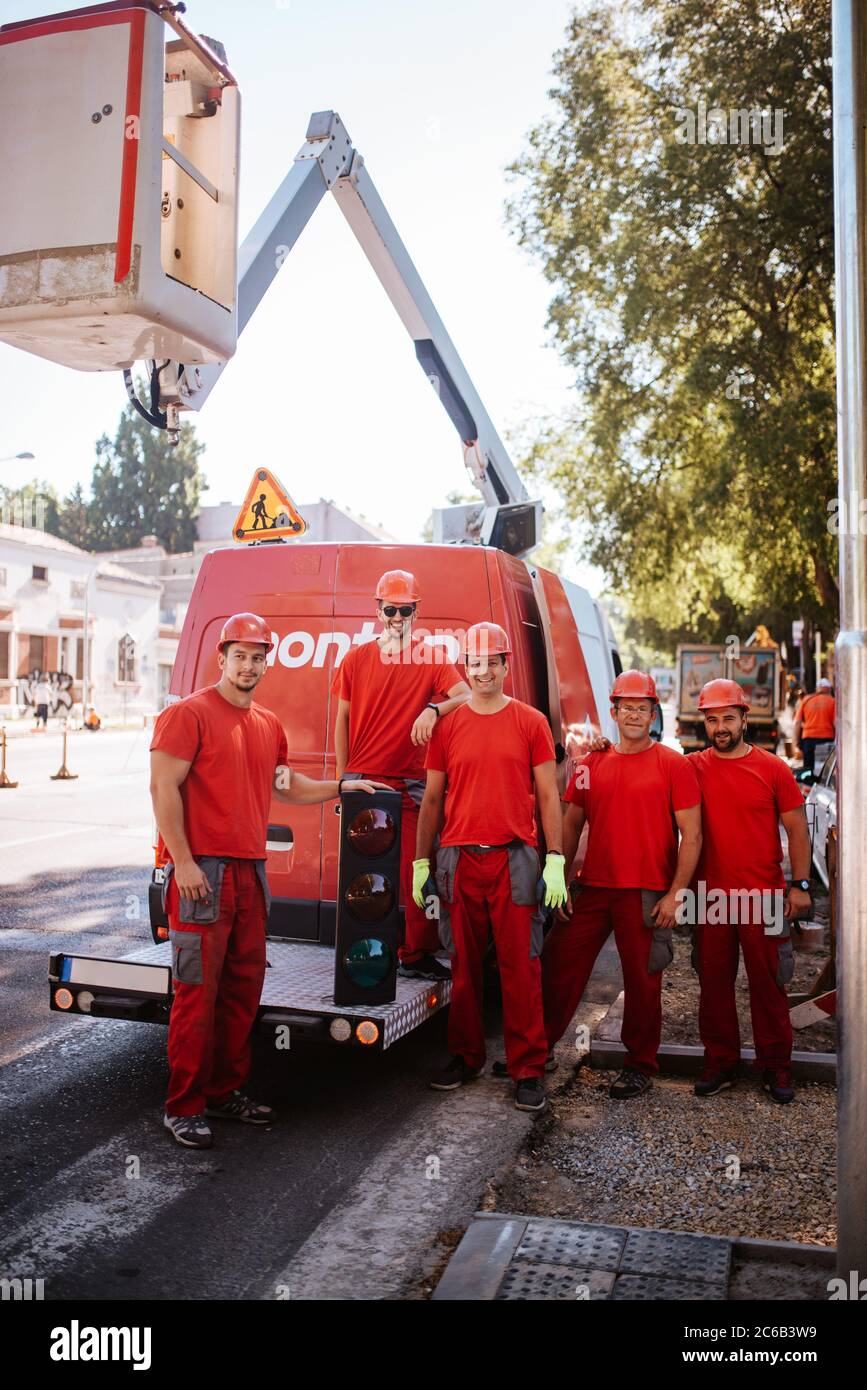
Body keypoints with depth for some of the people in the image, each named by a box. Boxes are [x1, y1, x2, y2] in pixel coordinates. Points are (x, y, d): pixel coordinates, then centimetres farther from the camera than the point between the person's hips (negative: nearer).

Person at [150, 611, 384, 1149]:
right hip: (203, 871, -7)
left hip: (251, 871, 7)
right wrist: (183, 862, -18)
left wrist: (341, 788, 18)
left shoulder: (269, 725, 15)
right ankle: (184, 1106, 9)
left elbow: (285, 785, 29)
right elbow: (164, 788, -12)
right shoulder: (189, 713, -6)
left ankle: (226, 1090, 26)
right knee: (198, 991, -3)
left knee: (244, 987, 12)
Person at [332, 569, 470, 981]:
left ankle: (417, 954, 7)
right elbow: (342, 720, 10)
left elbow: (466, 696, -8)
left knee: (417, 869, -2)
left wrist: (434, 709, -28)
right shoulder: (356, 660, 8)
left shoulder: (431, 659, 5)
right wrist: (342, 777, 6)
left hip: (411, 784, 0)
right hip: (362, 780, 1)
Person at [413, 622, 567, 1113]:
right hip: (459, 859, 2)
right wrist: (421, 861, 8)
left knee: (520, 967, 0)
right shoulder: (447, 726, 8)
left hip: (514, 859, -2)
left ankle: (529, 1069, 10)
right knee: (465, 964, 10)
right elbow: (433, 799, 11)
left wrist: (556, 861, -4)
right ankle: (466, 1056, 25)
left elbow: (548, 796, 2)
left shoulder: (531, 722, 3)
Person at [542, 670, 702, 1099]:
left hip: (646, 894, -3)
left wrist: (674, 894, -11)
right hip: (592, 888, 4)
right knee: (558, 966, 7)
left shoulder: (672, 765, -2)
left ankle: (640, 1066, 23)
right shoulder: (591, 763, 9)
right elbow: (570, 825, 13)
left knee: (642, 981, 6)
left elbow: (691, 835, -4)